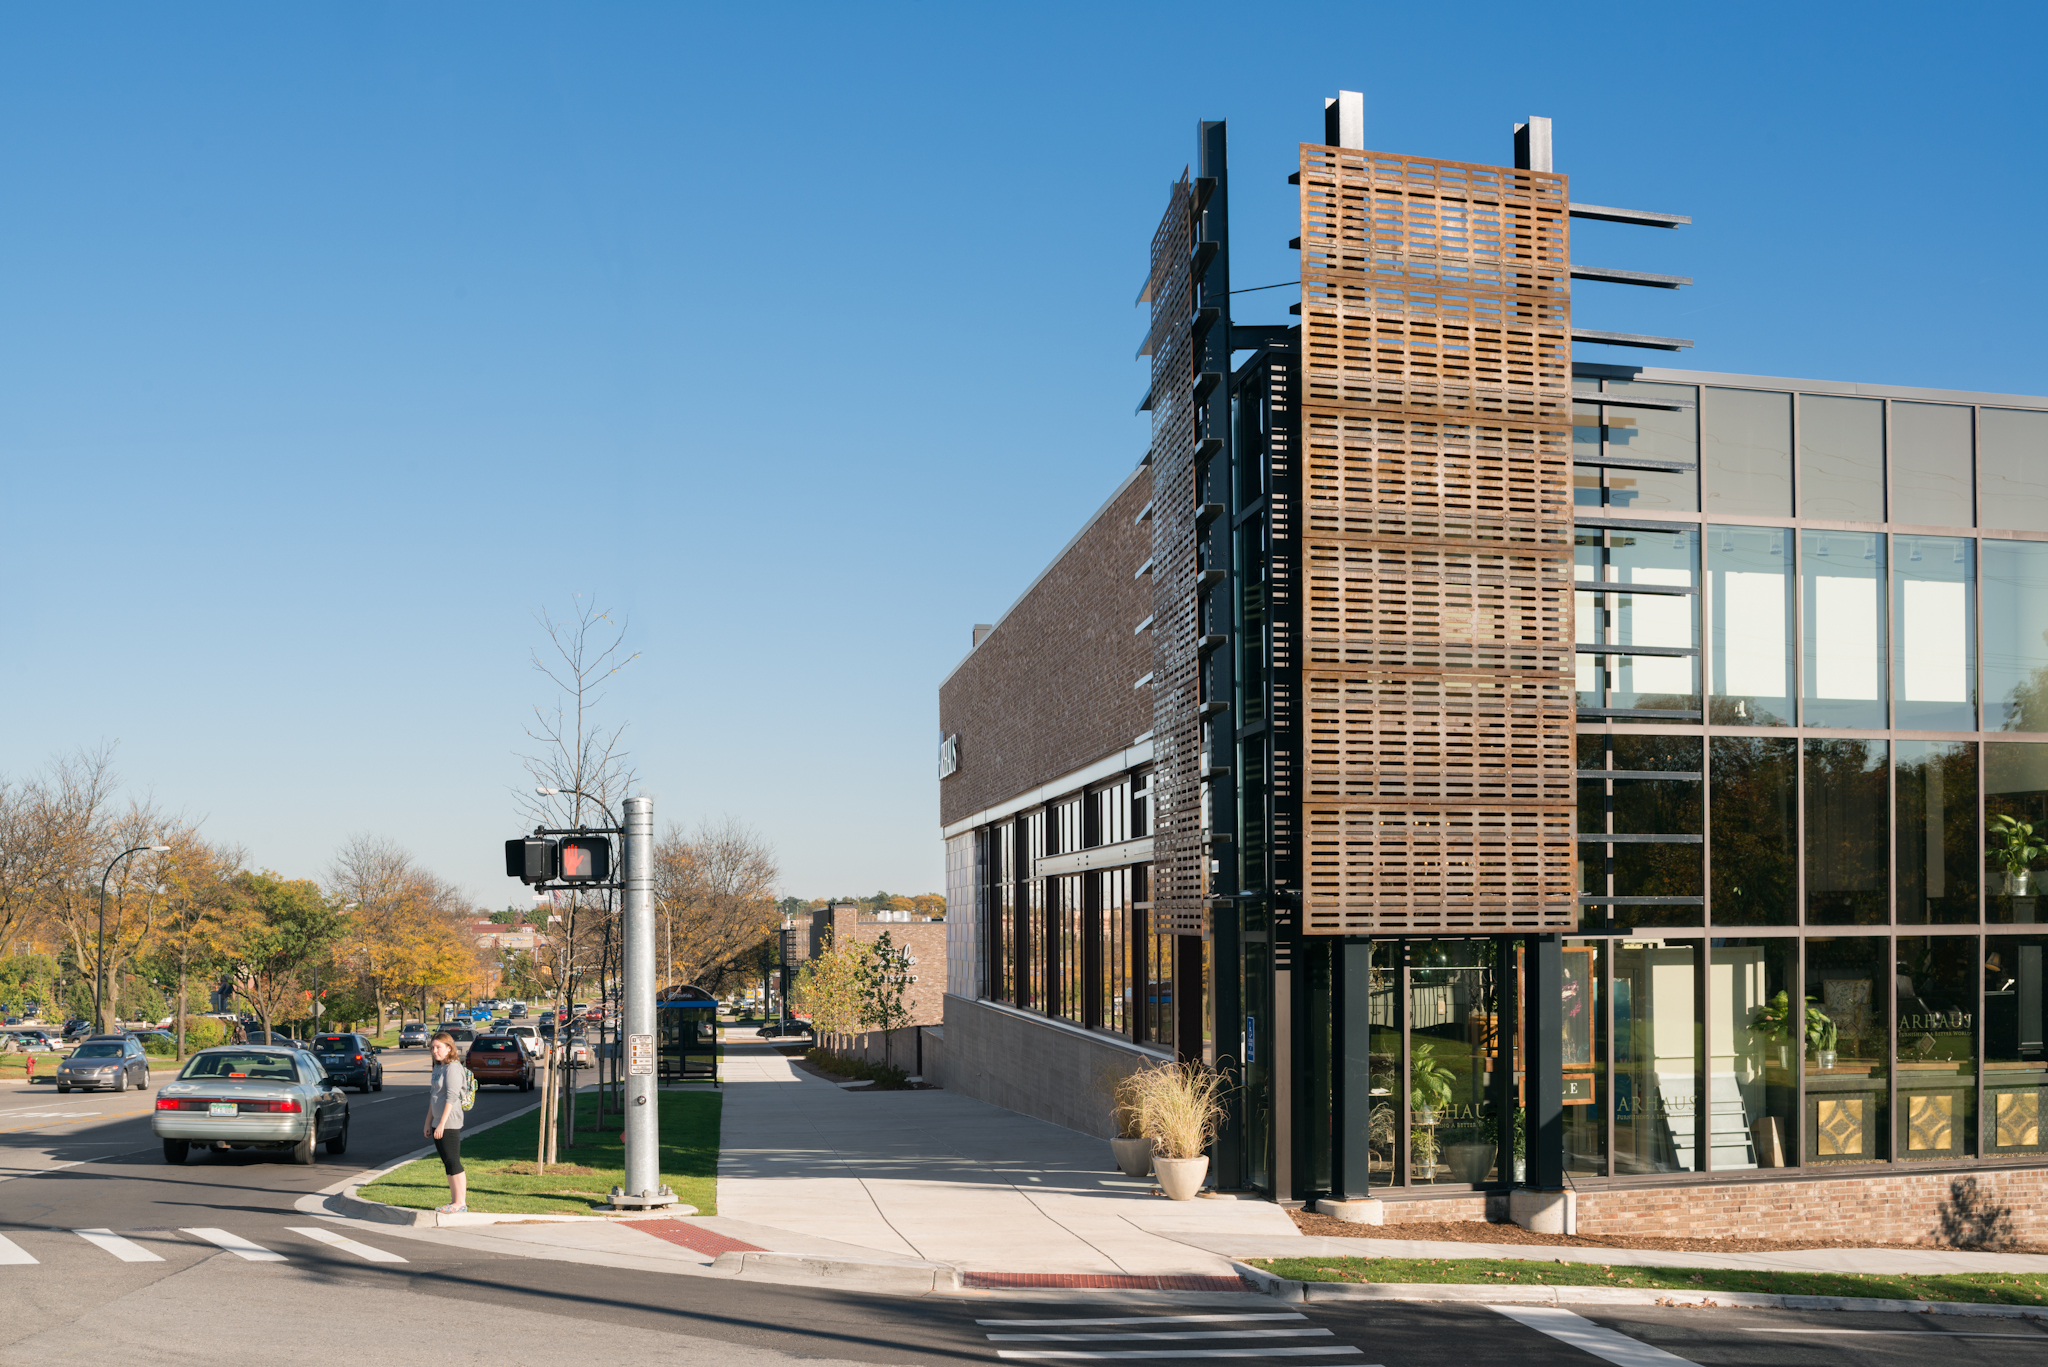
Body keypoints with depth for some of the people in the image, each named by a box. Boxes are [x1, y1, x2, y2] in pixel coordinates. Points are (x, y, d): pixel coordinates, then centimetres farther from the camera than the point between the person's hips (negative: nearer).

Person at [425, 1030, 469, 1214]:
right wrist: (429, 1122, 19)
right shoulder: (438, 1068, 16)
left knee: (453, 1163, -7)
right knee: (447, 1164, 12)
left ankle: (460, 1203, -3)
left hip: (450, 1123, -10)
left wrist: (441, 1123, -21)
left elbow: (451, 1097, -19)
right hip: (438, 1123, 10)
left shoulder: (453, 1068, -13)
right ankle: (454, 1201, 17)